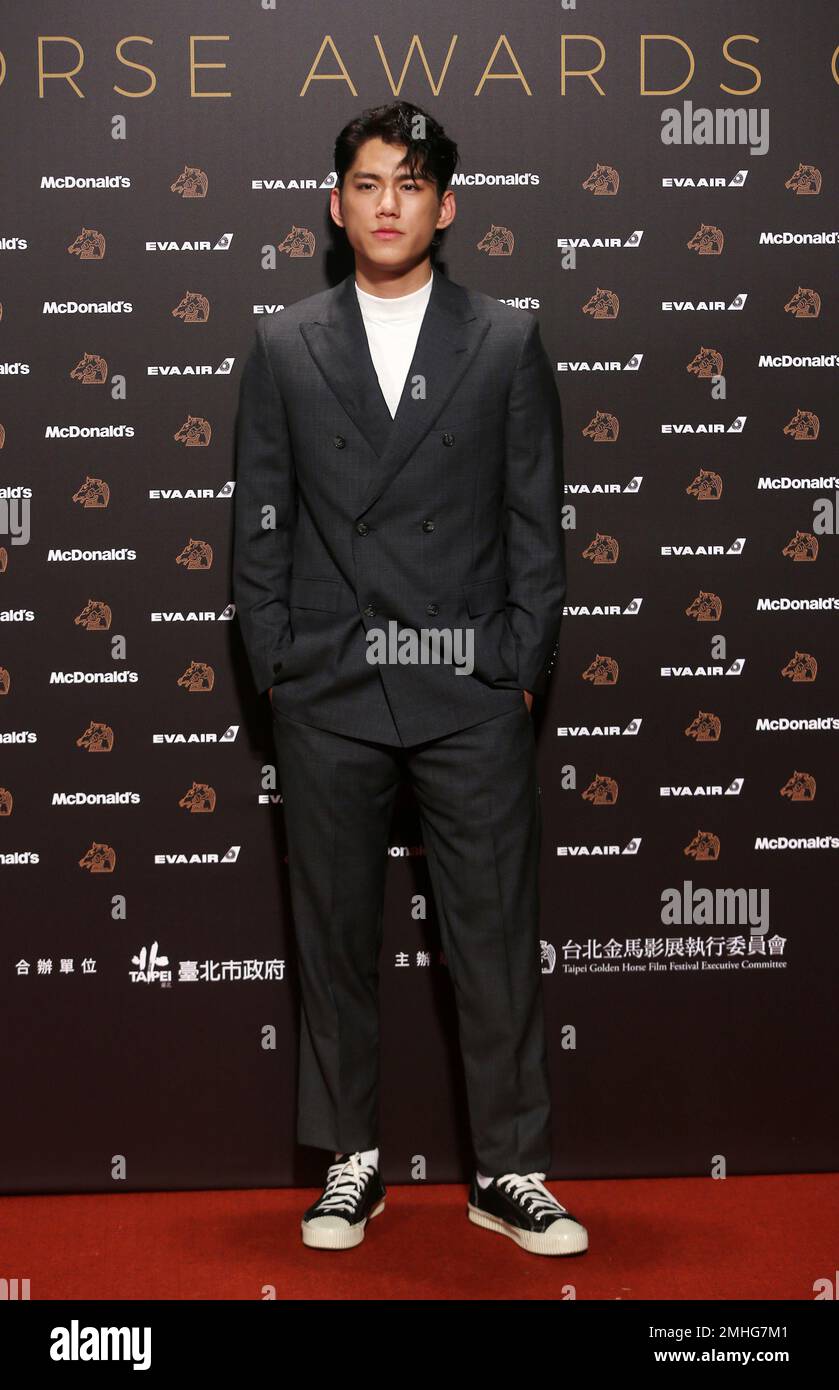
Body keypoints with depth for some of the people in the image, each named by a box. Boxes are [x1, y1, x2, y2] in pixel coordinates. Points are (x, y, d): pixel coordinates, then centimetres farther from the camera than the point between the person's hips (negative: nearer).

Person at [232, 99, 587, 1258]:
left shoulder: (508, 342, 6)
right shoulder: (285, 347, 8)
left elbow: (536, 522, 4)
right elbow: (260, 524, 7)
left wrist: (523, 668, -3)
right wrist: (275, 668, 0)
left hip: (472, 693, -1)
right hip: (328, 697, 1)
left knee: (497, 937, 4)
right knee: (336, 937, 9)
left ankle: (509, 1172, 19)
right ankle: (352, 1162, 25)